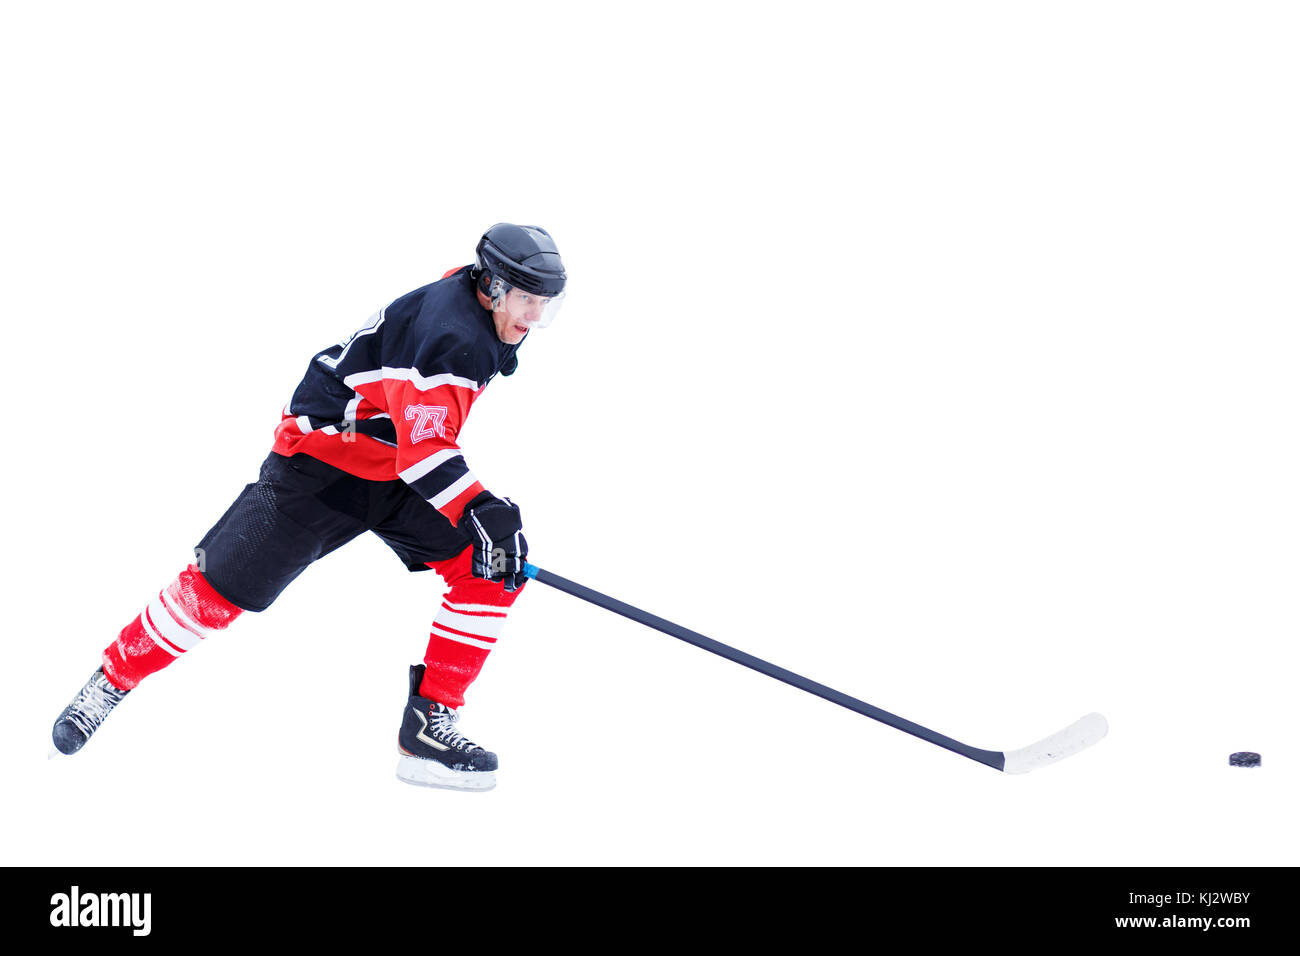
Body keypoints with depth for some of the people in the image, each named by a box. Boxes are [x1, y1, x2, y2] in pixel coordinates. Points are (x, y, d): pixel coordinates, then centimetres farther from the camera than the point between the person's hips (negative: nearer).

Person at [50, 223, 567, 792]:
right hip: (322, 462, -8)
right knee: (221, 587, -5)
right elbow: (423, 452, -35)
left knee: (495, 565, -10)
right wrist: (482, 510, -42)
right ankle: (113, 679, 20)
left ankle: (429, 723, -7)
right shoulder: (450, 332, -28)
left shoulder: (476, 304, 1)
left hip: (397, 475, 9)